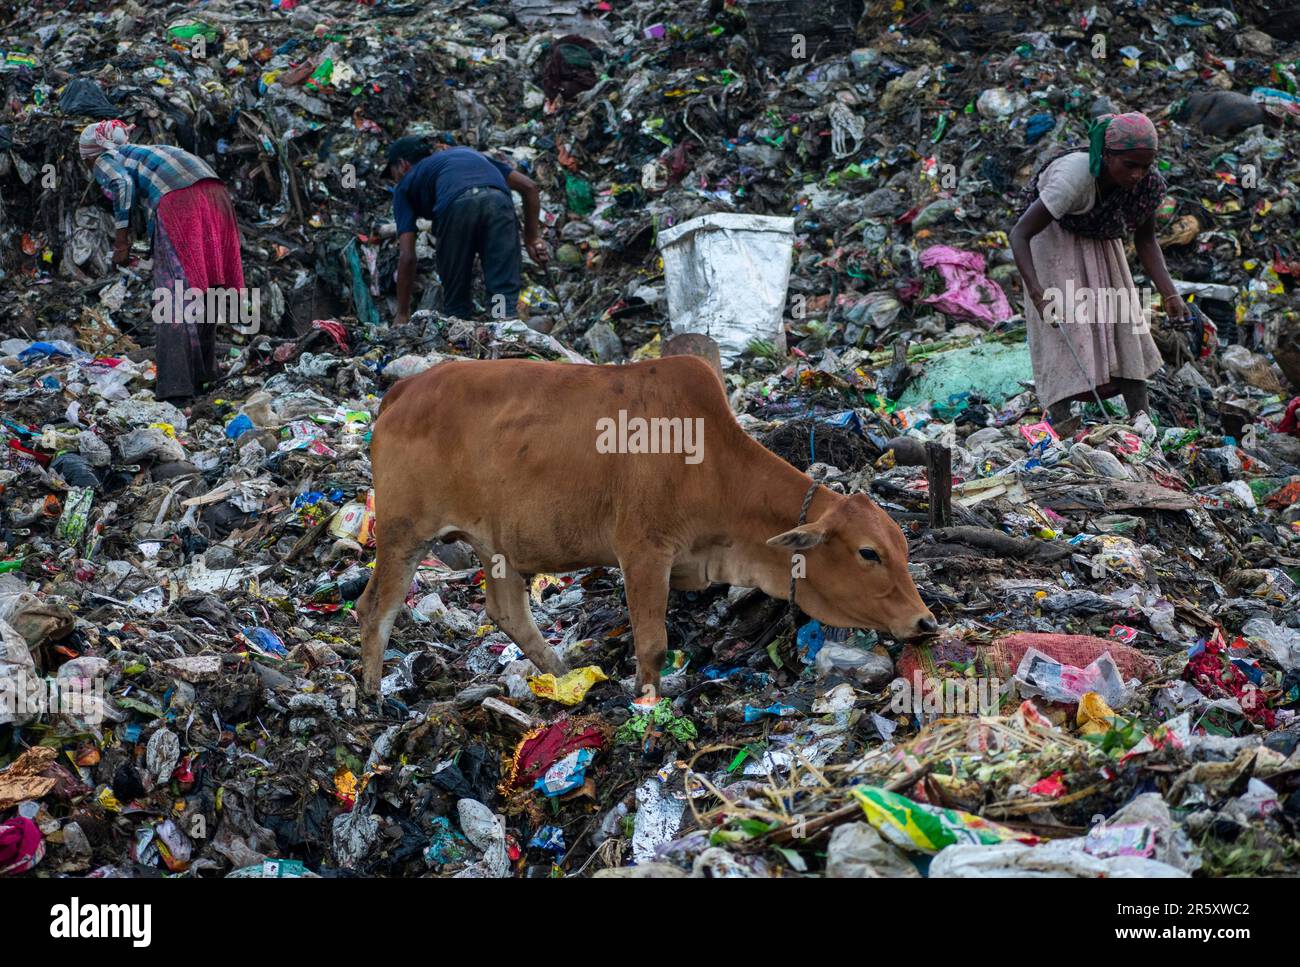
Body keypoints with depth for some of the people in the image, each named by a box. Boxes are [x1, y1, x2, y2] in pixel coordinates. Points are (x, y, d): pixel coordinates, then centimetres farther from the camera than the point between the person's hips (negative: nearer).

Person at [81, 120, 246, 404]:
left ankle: (176, 387, -13)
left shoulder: (105, 161, 16)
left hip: (177, 204, -7)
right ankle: (202, 373, 25)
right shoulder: (141, 152, 37)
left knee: (174, 297, -7)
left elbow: (122, 184, -6)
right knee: (202, 290, 17)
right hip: (214, 196, 7)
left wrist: (121, 241, -4)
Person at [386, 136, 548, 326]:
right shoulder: (467, 153, 42)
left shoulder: (406, 183, 31)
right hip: (499, 200, 2)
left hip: (457, 206, -2)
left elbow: (407, 255, 21)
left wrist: (402, 314, 27)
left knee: (457, 301, 15)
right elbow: (528, 186, 30)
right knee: (504, 294, 5)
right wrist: (533, 237, 33)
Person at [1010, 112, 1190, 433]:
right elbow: (1019, 234, -37)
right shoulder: (1074, 176, -40)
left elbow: (1145, 241, -6)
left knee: (1125, 321, -4)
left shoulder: (1147, 183, -23)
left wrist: (1169, 293, -20)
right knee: (1062, 331, -16)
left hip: (1099, 241, 5)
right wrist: (1037, 293, -49)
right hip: (1054, 236, -5)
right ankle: (1060, 420, -18)